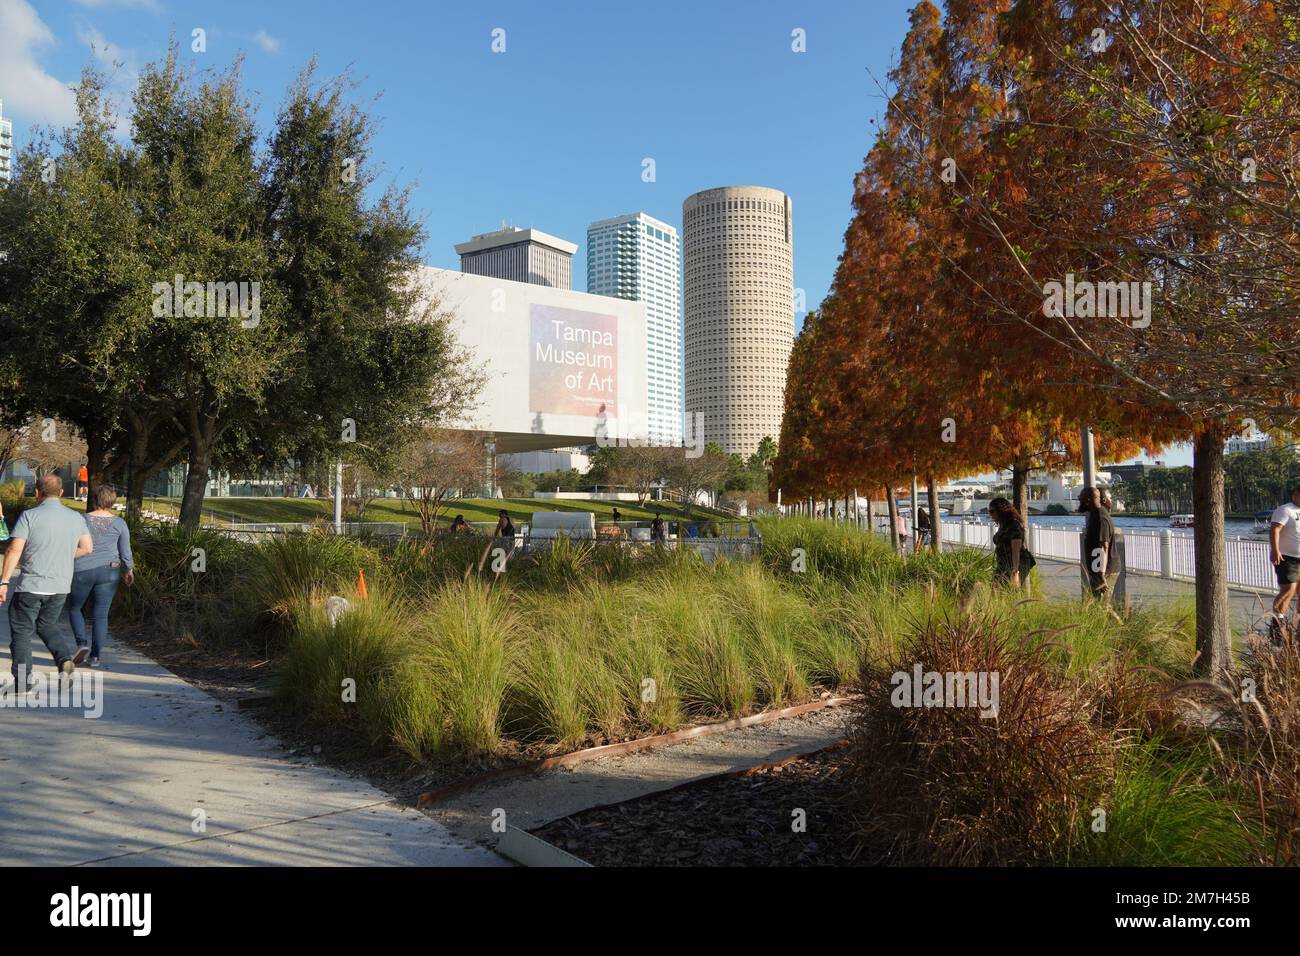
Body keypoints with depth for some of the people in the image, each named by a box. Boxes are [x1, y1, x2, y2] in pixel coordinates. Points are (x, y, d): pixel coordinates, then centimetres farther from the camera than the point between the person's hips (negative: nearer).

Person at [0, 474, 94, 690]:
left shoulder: (29, 516, -10)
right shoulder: (76, 518, 4)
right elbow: (87, 548, 8)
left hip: (30, 585, -4)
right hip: (60, 585, 5)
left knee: (21, 631, 9)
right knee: (47, 625, 22)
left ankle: (22, 681, 12)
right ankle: (66, 657, 0)